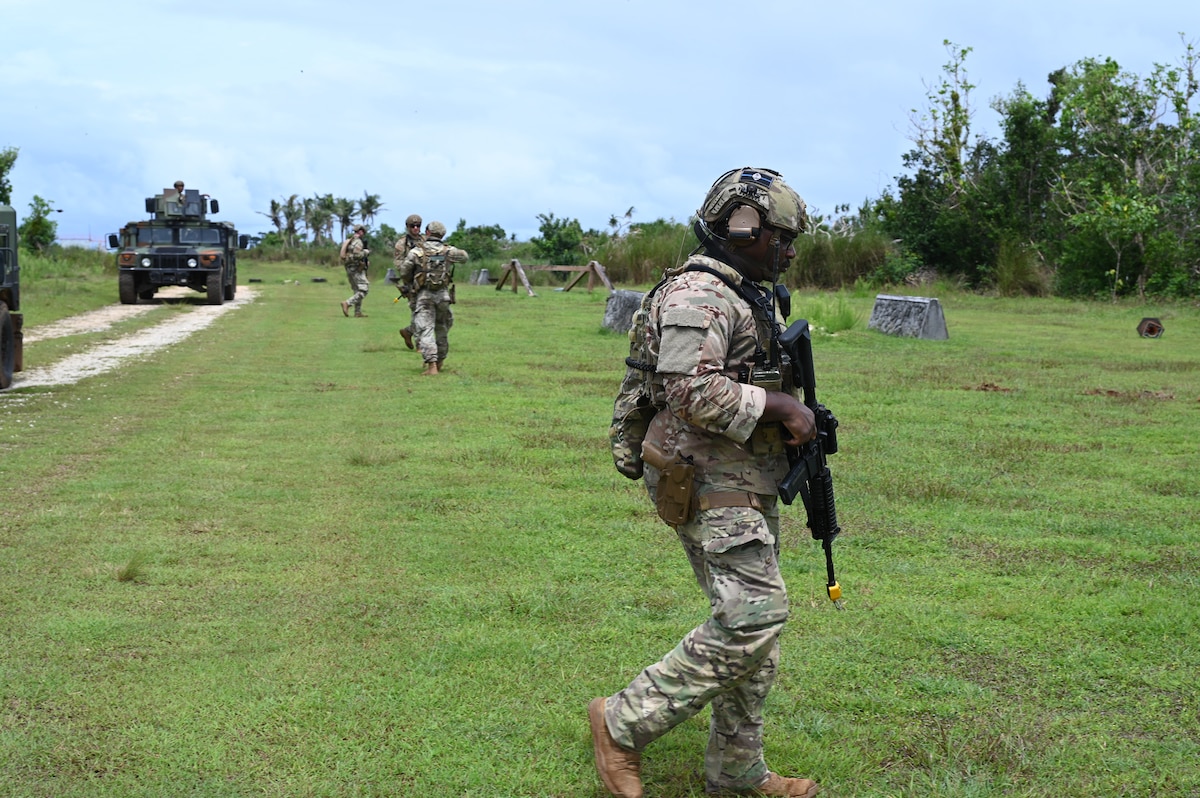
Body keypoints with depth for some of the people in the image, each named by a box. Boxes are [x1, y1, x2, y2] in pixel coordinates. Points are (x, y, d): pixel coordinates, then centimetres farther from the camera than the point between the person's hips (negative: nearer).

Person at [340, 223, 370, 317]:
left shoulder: (348, 241, 17)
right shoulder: (358, 242, -12)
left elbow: (345, 256, 17)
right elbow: (357, 255, -26)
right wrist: (366, 252, -9)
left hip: (349, 268, 10)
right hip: (357, 269, -10)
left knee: (358, 291, 14)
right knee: (363, 290, -10)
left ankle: (358, 312, 12)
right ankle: (347, 304, -21)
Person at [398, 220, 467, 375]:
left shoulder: (416, 251, -4)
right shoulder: (448, 251, 3)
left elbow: (404, 271, -1)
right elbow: (464, 257, 21)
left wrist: (407, 284, 18)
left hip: (423, 295, -3)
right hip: (443, 294, 3)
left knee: (425, 329, -5)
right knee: (442, 329, 19)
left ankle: (431, 365, -17)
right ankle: (440, 362, 29)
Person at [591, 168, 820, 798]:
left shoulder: (745, 296, 19)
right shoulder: (697, 295, -15)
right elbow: (696, 394, -26)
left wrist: (796, 418, 13)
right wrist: (780, 406, -17)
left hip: (747, 486, 11)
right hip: (711, 486, -11)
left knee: (754, 623, 11)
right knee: (754, 616, -15)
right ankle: (624, 723, -4)